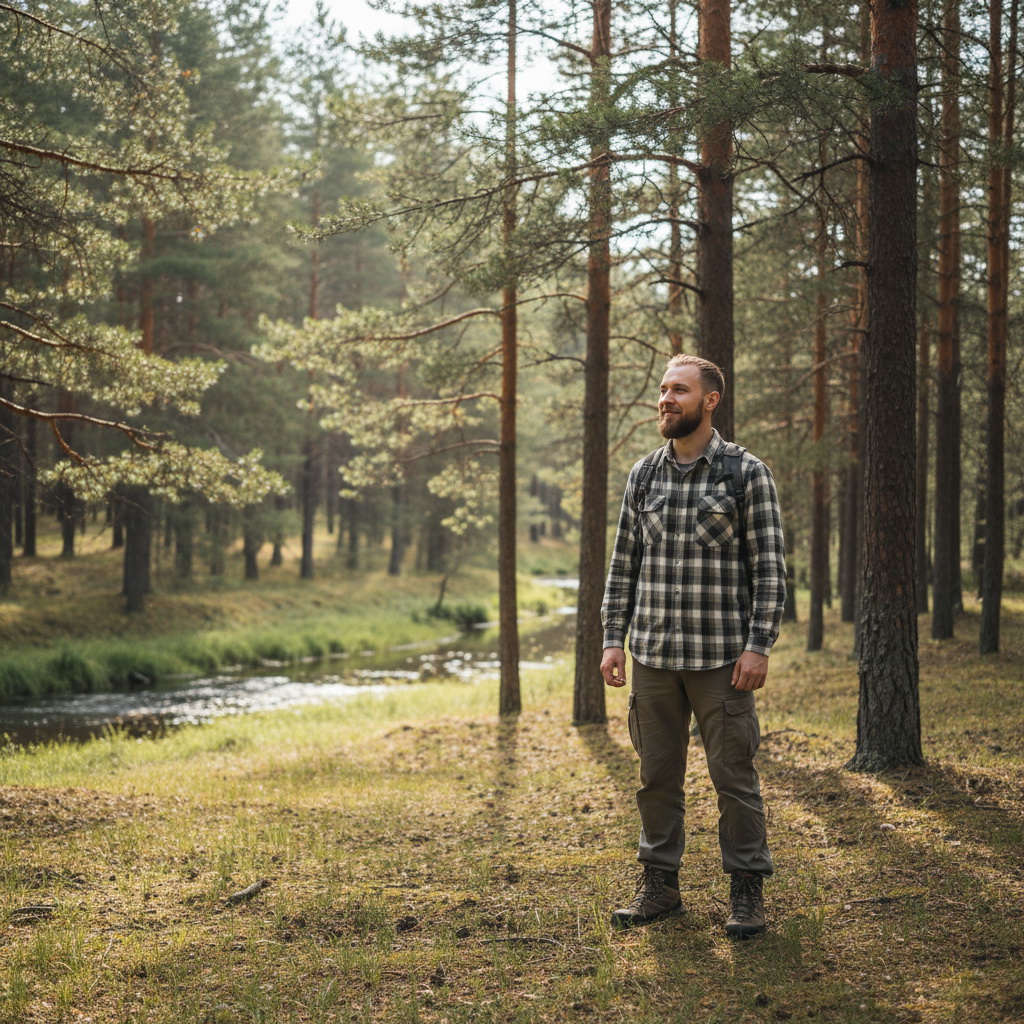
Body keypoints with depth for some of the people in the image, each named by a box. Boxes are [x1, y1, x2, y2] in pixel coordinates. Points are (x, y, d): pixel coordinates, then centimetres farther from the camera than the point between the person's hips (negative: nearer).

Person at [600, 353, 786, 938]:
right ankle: (660, 885, 20)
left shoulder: (747, 473, -4)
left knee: (734, 776, 0)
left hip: (721, 656, -4)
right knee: (657, 775, 10)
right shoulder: (644, 475, 9)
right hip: (654, 655, 4)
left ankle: (748, 893, 9)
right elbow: (624, 562, 12)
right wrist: (613, 639, 5)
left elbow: (770, 566, -6)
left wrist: (759, 646, -13)